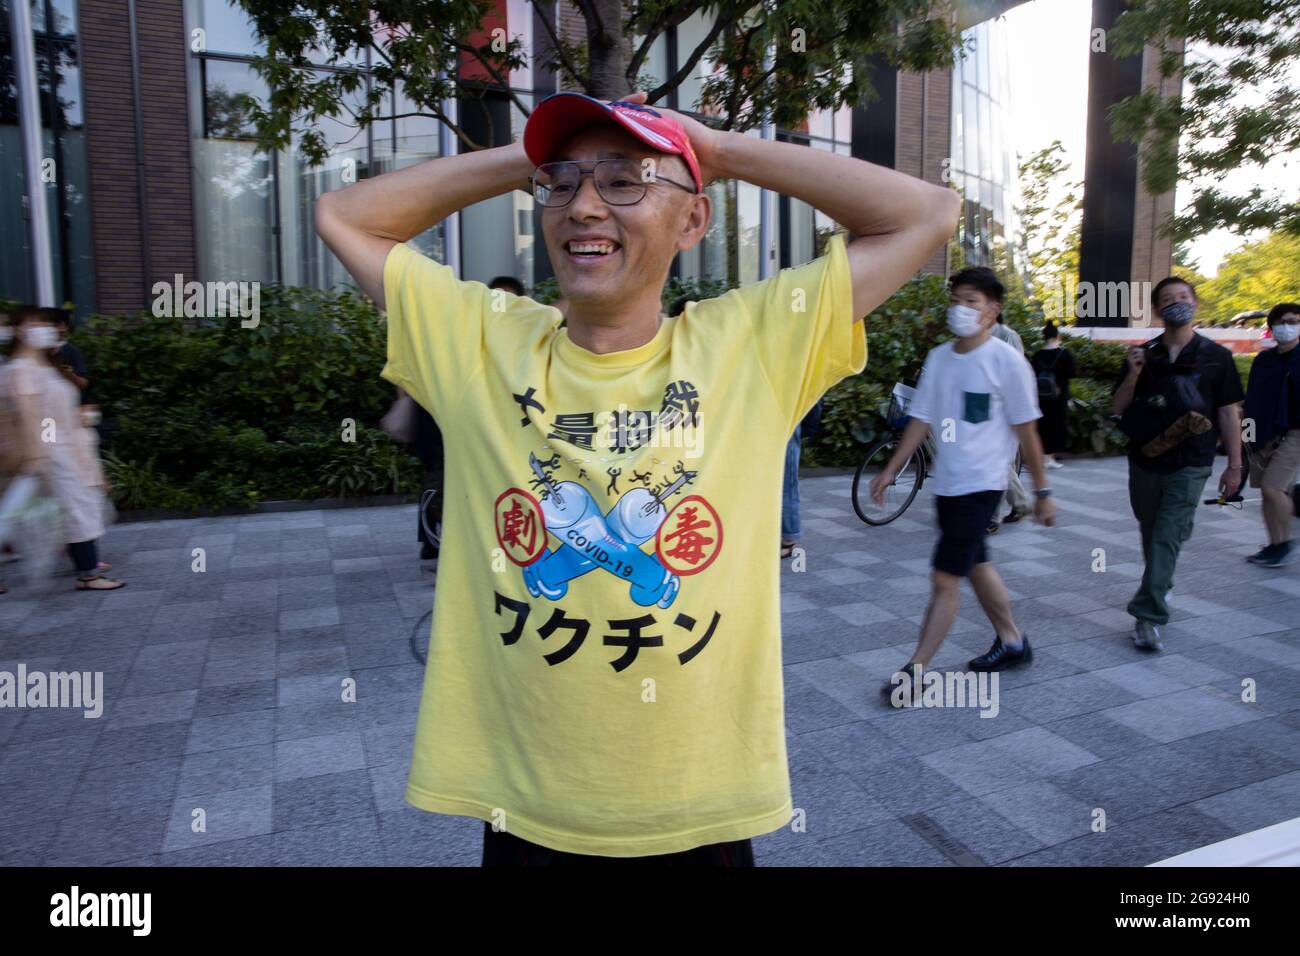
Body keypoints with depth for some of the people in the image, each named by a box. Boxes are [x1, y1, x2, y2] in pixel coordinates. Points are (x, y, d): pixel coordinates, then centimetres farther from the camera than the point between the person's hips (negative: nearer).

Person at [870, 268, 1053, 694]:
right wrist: (890, 470, 6)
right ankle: (1011, 642, 37)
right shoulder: (939, 357, 5)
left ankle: (916, 670, 1)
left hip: (980, 485, -7)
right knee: (976, 565, 19)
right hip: (946, 483, 7)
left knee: (945, 578, -7)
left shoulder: (1007, 361, -11)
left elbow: (1025, 431, -7)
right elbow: (922, 420, 9)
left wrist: (1042, 491, -3)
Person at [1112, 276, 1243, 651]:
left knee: (1167, 539, -10)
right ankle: (1160, 588, 38)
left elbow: (1228, 412, 2)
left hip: (1189, 465, -3)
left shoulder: (1215, 356, 1)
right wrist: (1133, 375, -13)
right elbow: (1118, 409, 5)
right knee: (1151, 533, 16)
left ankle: (1148, 616, -9)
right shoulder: (1142, 356, 5)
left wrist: (1234, 464, -1)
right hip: (1144, 461, 3)